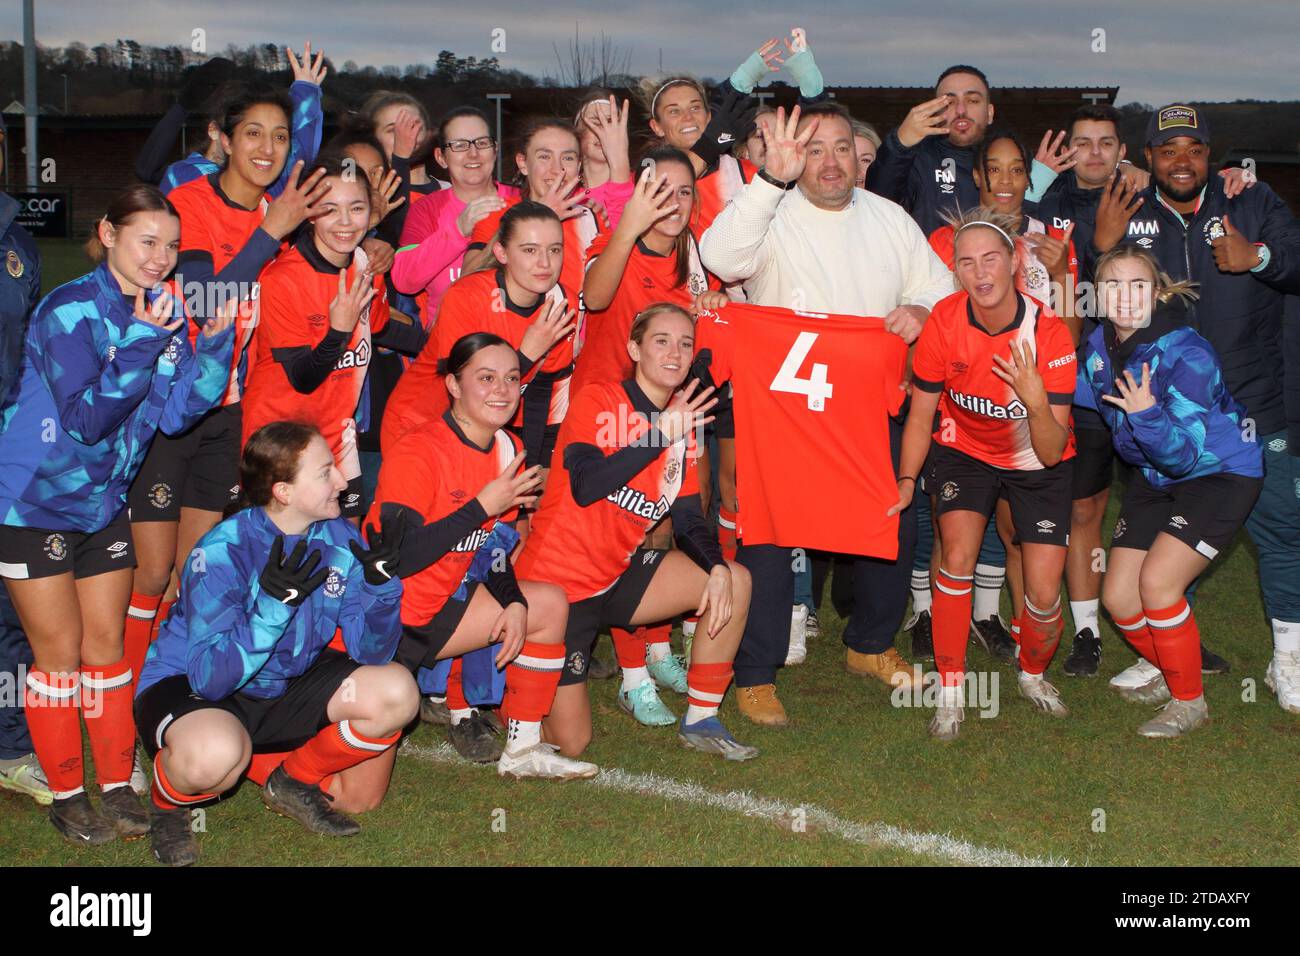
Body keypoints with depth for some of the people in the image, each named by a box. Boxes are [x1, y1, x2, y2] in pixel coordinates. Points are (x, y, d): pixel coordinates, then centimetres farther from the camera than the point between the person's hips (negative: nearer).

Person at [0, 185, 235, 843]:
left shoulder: (164, 311, -1)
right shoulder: (70, 310, -21)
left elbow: (175, 411, -6)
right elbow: (86, 418, -27)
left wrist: (215, 343, -18)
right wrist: (142, 340, -34)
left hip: (102, 501, 6)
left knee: (106, 645, 10)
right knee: (59, 651, 2)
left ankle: (116, 787, 19)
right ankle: (66, 794, 15)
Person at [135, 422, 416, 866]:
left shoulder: (339, 540, -9)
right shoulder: (224, 551, -25)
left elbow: (370, 654, -7)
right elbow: (210, 677, -31)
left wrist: (380, 580, -24)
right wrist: (273, 604, -41)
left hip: (286, 687, 6)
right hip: (189, 688, -6)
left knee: (396, 693, -16)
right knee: (215, 752, -40)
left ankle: (294, 783, 9)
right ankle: (169, 803, -2)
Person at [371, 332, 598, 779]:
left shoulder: (507, 449, 3)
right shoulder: (416, 452, -21)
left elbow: (493, 547, 11)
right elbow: (398, 559, -29)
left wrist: (514, 602, -7)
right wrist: (483, 507, -25)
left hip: (440, 599, 8)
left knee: (550, 605, 5)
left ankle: (523, 749, 11)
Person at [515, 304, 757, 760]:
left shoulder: (683, 421, 5)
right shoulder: (597, 401, -14)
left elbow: (689, 520, 4)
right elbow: (586, 487, -29)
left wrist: (717, 567, -16)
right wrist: (661, 435, -30)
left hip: (617, 574, 6)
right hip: (557, 582, -6)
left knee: (734, 581, -9)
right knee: (570, 744, -6)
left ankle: (700, 721, 2)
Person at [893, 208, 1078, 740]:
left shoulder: (1049, 333, -26)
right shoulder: (944, 321, -22)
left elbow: (1052, 451, -26)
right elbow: (921, 413, -6)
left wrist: (1035, 401, -43)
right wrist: (906, 482, -13)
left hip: (1036, 463, -1)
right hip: (964, 451, 1)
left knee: (1044, 593, -7)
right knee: (958, 555, -22)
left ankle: (1033, 675, 26)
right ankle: (950, 692, -8)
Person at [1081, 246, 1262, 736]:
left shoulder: (1188, 355, -28)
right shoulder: (1097, 347, -9)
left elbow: (1184, 453, -31)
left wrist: (1146, 414, -46)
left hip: (1220, 472, -7)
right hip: (1154, 476, 7)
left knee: (1156, 581, -22)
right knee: (1118, 597, 2)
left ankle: (1189, 700, -1)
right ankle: (1171, 673, 31)